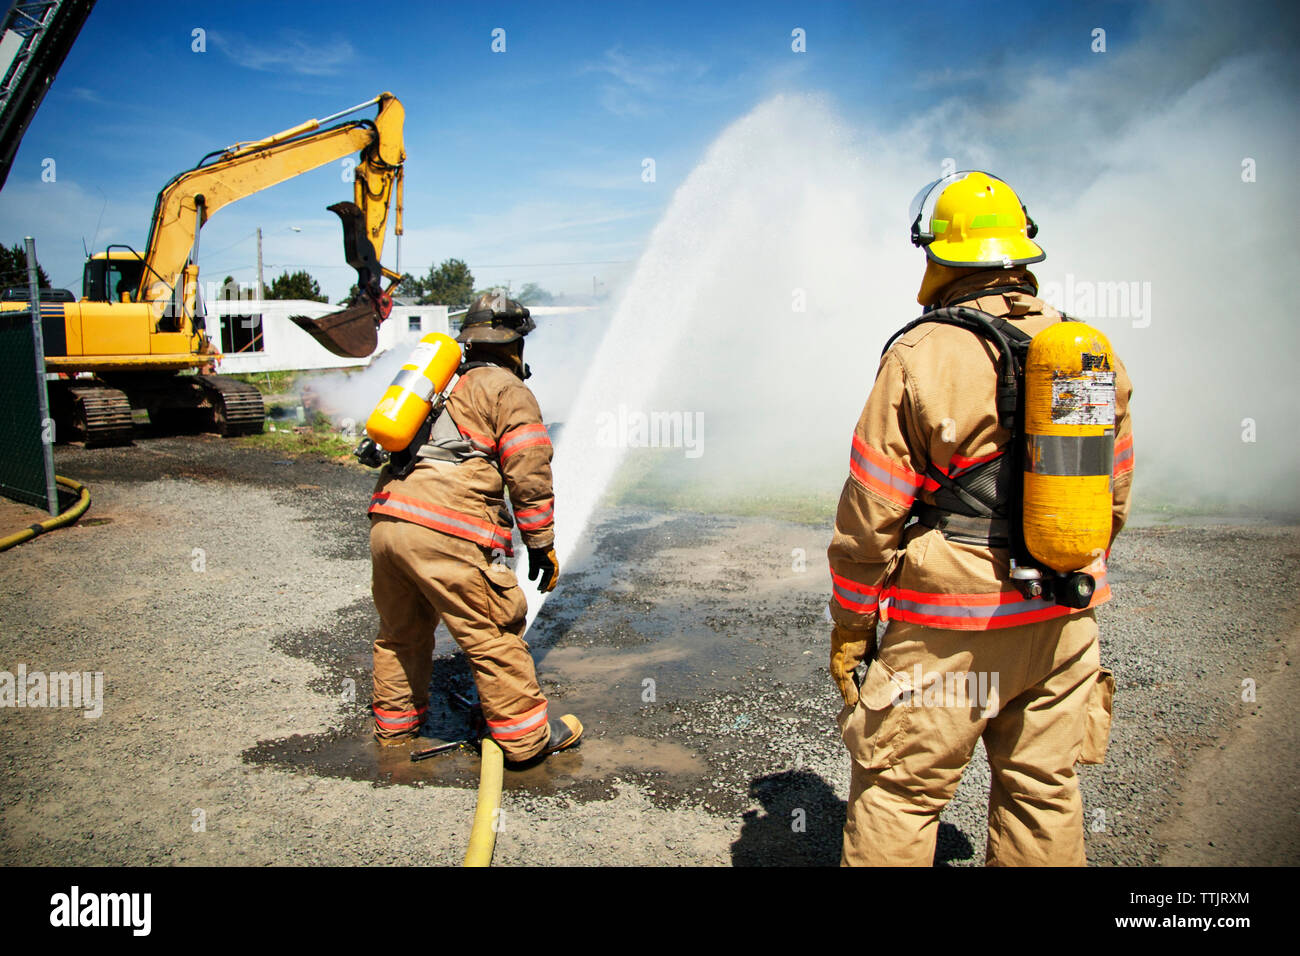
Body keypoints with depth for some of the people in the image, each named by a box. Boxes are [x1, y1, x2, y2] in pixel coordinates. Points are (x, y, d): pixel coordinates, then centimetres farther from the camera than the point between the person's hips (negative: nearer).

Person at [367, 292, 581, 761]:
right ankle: (526, 734, 11)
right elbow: (528, 474, -4)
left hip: (385, 523, 8)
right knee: (492, 634, 2)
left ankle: (395, 722, 39)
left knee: (401, 631, 23)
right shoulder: (507, 389, 4)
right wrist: (541, 543, 2)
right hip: (445, 533, -8)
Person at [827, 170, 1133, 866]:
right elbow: (1112, 501, 13)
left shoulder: (919, 357, -14)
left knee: (897, 793, 9)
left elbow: (870, 516, -12)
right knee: (1043, 791, 19)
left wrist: (849, 627, -2)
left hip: (948, 628, -5)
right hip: (1062, 624, 6)